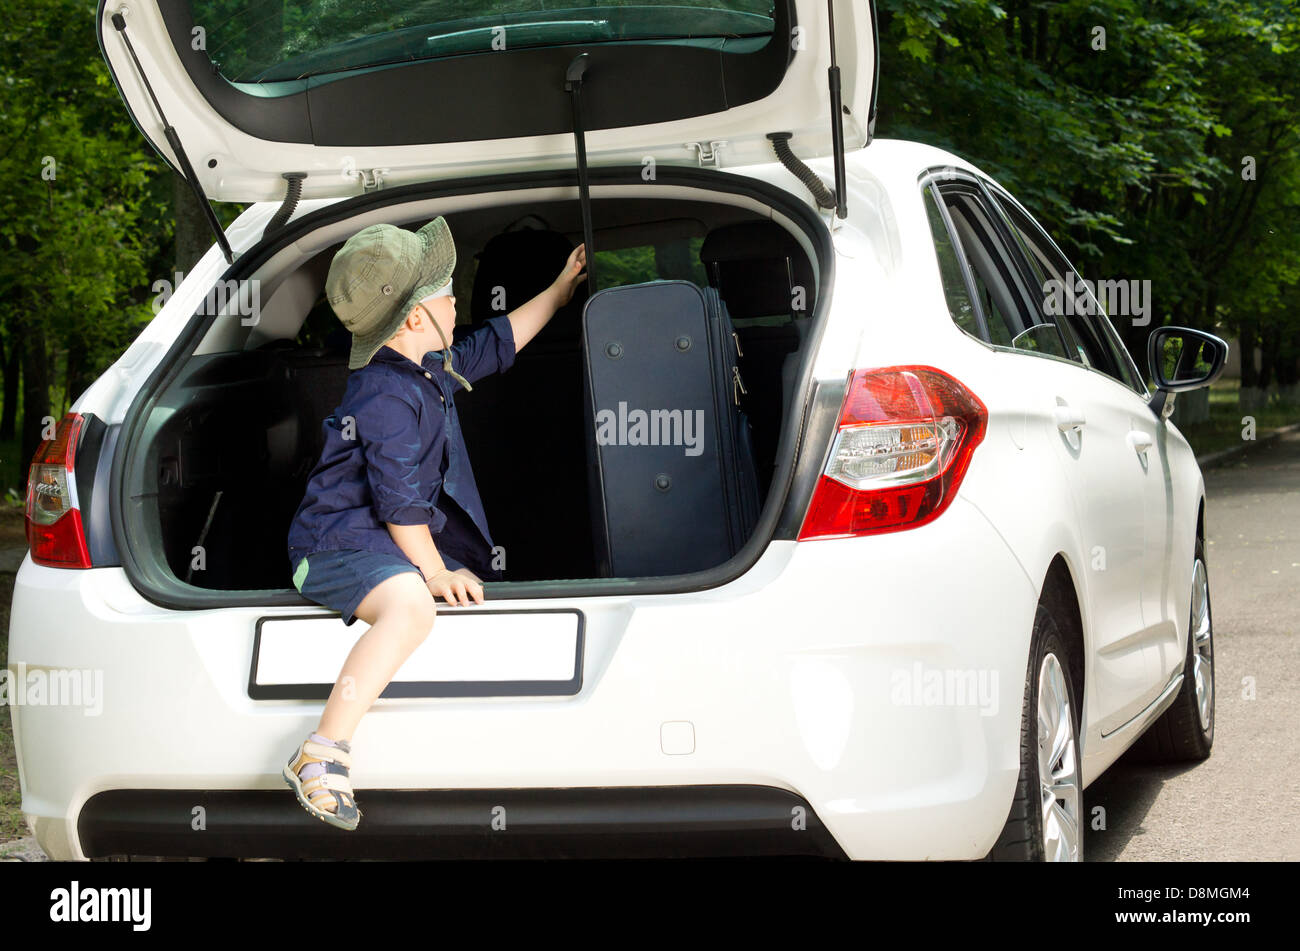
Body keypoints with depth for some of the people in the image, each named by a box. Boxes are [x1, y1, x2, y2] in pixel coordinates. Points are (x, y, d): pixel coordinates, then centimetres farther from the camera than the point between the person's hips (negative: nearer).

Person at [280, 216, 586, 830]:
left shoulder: (431, 370, 13)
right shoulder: (389, 399, -20)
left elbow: (497, 343, 30)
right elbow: (401, 503, -21)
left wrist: (559, 291, 36)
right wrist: (434, 571, -15)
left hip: (397, 541, 11)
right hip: (341, 542, -11)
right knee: (412, 608, -38)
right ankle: (322, 757, -42)